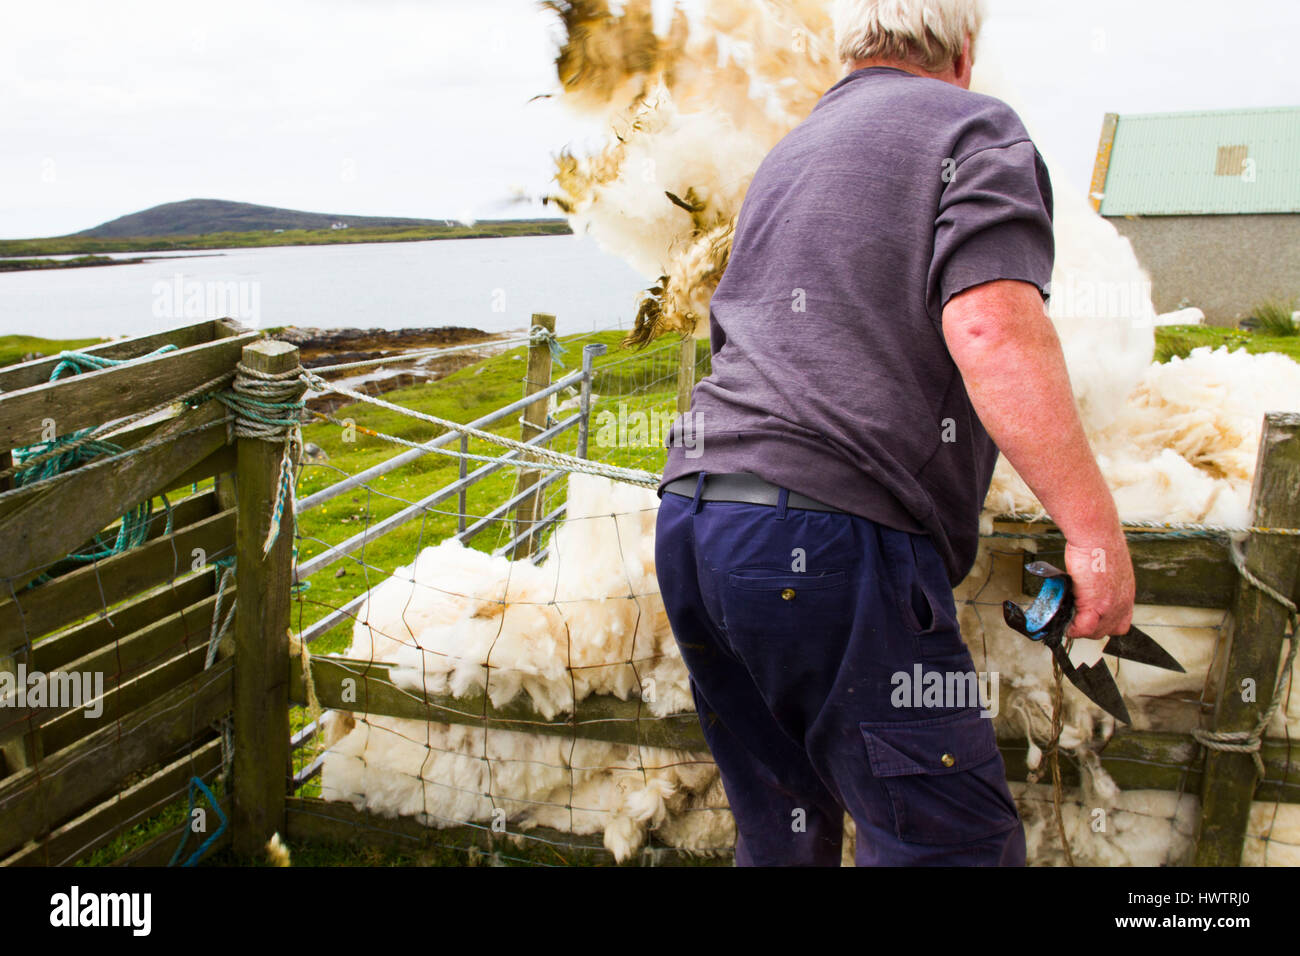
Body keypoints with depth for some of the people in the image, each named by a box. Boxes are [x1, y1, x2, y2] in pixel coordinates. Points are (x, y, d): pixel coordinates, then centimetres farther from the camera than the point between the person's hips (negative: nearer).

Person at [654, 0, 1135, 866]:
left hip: (690, 524, 8)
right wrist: (1095, 526, -14)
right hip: (827, 536, -8)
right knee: (958, 843, -2)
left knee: (781, 835, 18)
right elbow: (990, 327, -14)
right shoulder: (976, 129, 4)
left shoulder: (785, 159, 27)